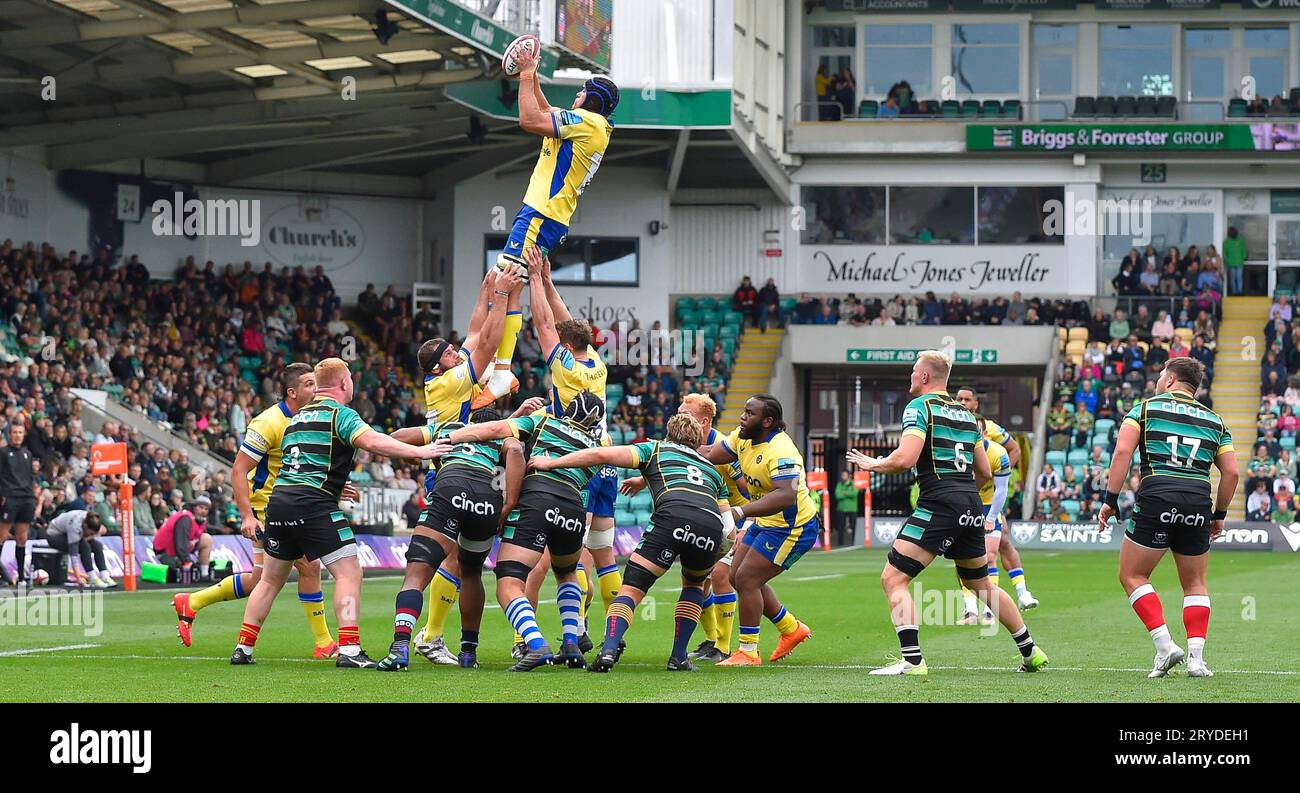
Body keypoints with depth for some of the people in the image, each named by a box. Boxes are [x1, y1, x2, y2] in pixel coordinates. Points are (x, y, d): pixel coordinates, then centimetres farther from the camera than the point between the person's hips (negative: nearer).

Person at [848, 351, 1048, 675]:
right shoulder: (965, 414, 19)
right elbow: (985, 472, 22)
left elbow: (905, 459, -16)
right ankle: (1031, 652, 28)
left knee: (893, 578, -7)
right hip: (972, 508, 8)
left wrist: (873, 464, 2)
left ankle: (912, 661, -19)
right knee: (981, 584, 24)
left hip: (940, 504, -8)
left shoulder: (919, 407, -3)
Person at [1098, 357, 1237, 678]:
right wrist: (1219, 514, 23)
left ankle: (1165, 646, -4)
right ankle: (1196, 658, 4)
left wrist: (1110, 500, -3)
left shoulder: (1145, 408, 10)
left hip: (1156, 499, -3)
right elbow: (1231, 472, 12)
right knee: (1195, 583, 15)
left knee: (1132, 576, 9)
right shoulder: (1214, 420, 18)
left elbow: (1122, 451, -4)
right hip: (1198, 504, 3)